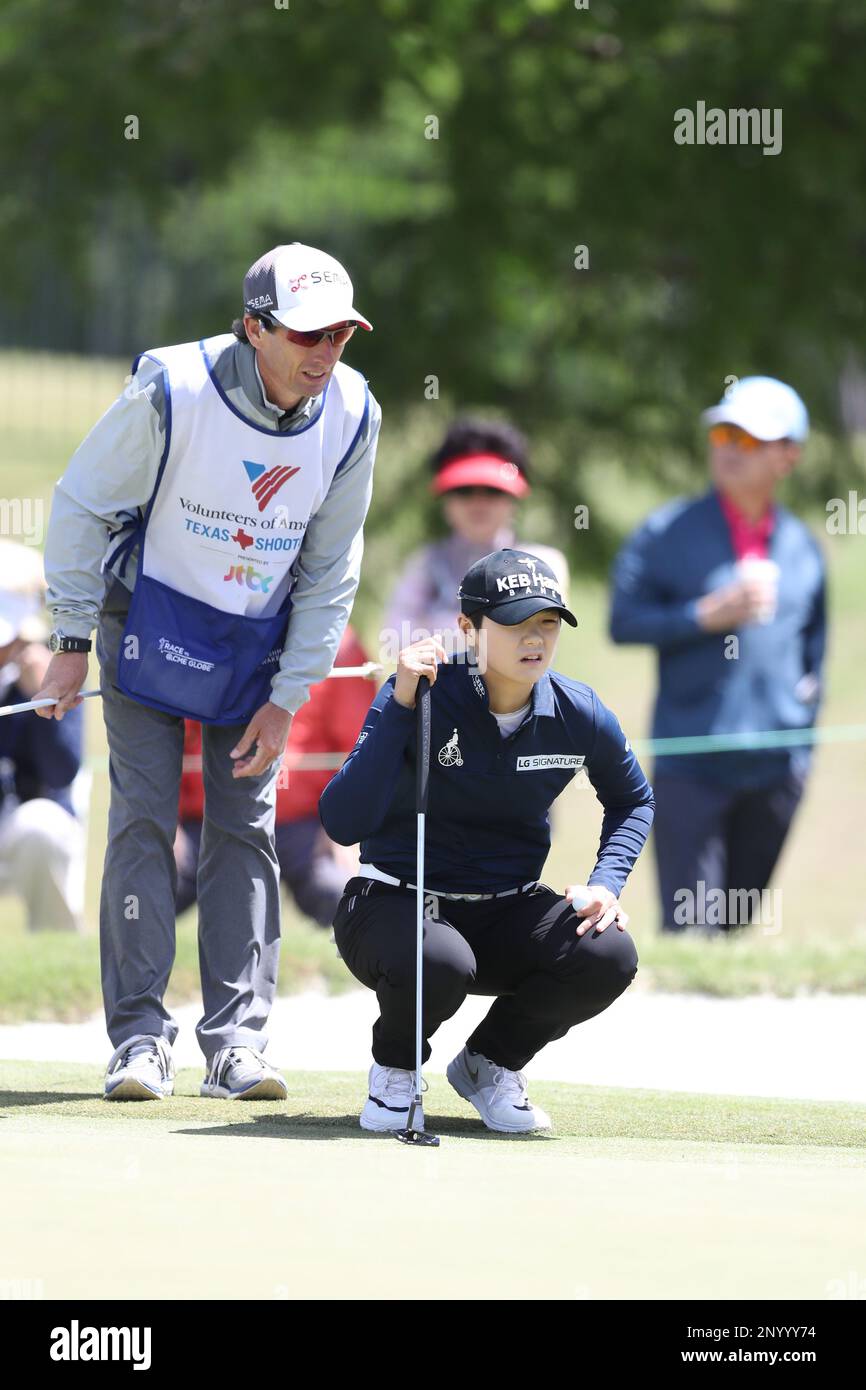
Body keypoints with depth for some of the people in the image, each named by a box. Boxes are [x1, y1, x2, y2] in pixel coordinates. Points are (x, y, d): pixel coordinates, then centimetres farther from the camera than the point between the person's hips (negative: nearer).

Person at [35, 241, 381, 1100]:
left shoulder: (351, 417, -13)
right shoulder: (172, 393, -24)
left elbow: (330, 568, -3)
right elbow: (82, 505, -12)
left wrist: (288, 696, -5)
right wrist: (71, 641, -10)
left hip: (258, 642, 3)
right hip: (150, 620, -3)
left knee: (245, 827, 0)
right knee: (144, 818, -8)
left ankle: (236, 1042, 2)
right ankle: (140, 1040, -5)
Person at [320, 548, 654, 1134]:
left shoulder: (579, 714, -7)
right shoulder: (419, 697, -20)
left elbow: (632, 800, 15)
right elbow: (343, 823, -31)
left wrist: (606, 883, -4)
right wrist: (400, 706, -36)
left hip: (508, 913, 4)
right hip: (396, 905, -4)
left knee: (609, 955, -25)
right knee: (439, 966, -39)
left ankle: (489, 1064, 6)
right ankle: (396, 1067, 0)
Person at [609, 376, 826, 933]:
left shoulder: (803, 547, 11)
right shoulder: (668, 532, 0)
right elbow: (624, 621, -4)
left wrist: (809, 691, 10)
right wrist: (708, 615, -15)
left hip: (776, 763, 3)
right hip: (691, 762, -3)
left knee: (741, 926, 10)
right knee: (689, 926, -8)